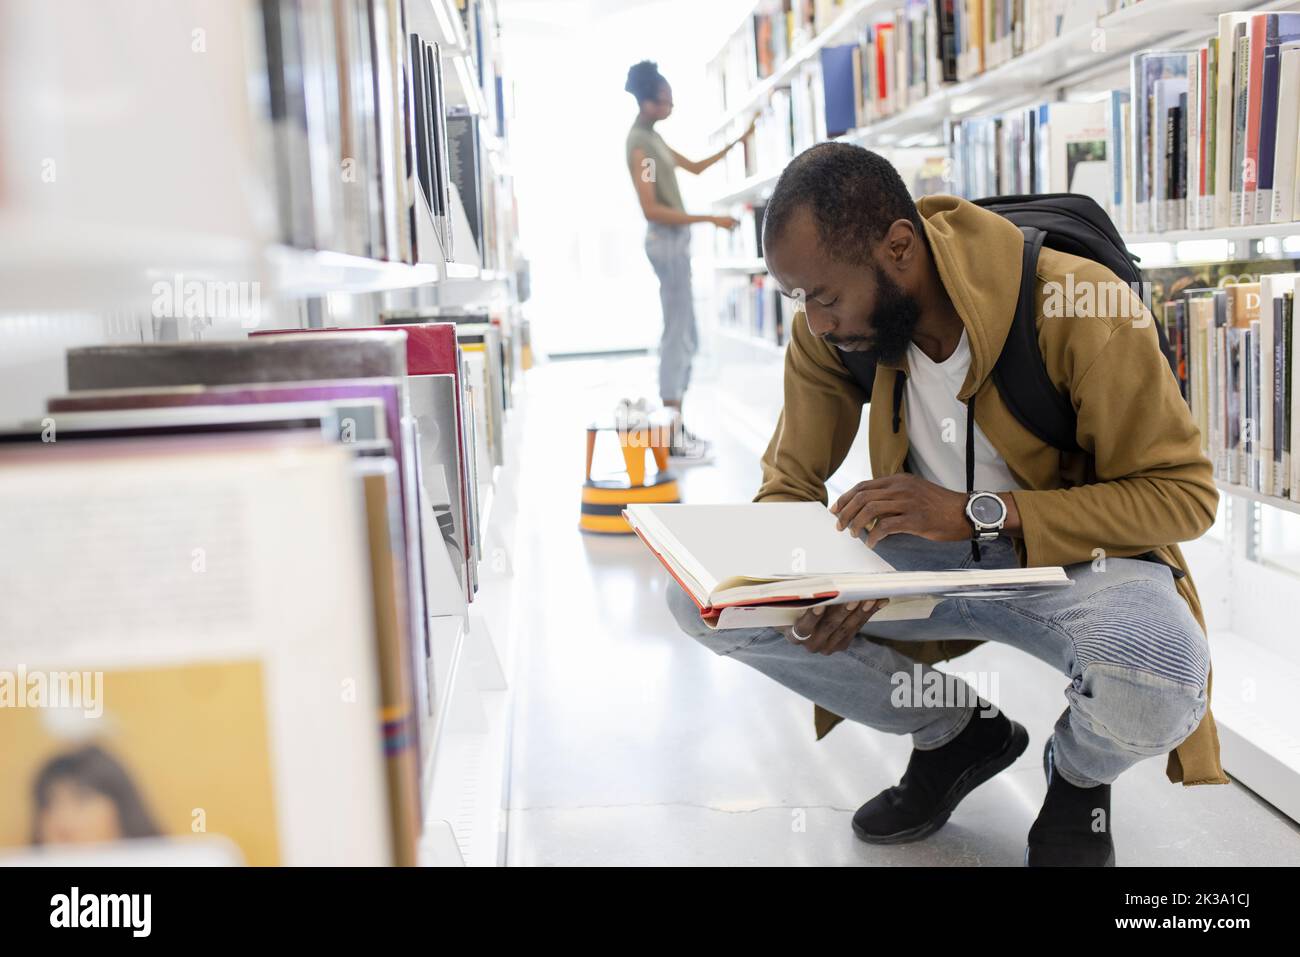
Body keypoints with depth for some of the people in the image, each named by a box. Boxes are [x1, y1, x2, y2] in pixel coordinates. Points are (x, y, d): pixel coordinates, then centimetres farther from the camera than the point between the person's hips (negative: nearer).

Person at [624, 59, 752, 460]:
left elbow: (695, 166, 28)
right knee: (679, 337, -11)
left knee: (684, 338, 12)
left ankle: (676, 424, 16)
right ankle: (673, 436, -10)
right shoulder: (639, 145, -16)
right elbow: (652, 210, -22)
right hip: (667, 242, -10)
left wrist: (735, 143, 23)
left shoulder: (653, 137, 15)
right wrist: (710, 219, -21)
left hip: (675, 241, 10)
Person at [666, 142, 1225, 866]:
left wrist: (978, 512, -32)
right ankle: (958, 734, 5)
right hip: (930, 558, 5)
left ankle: (1080, 772, 3)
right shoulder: (830, 333, -11)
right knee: (701, 595, -15)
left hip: (1078, 557, -4)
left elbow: (1185, 493, -19)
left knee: (1158, 684, -40)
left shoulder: (1081, 308, -25)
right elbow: (788, 486, -1)